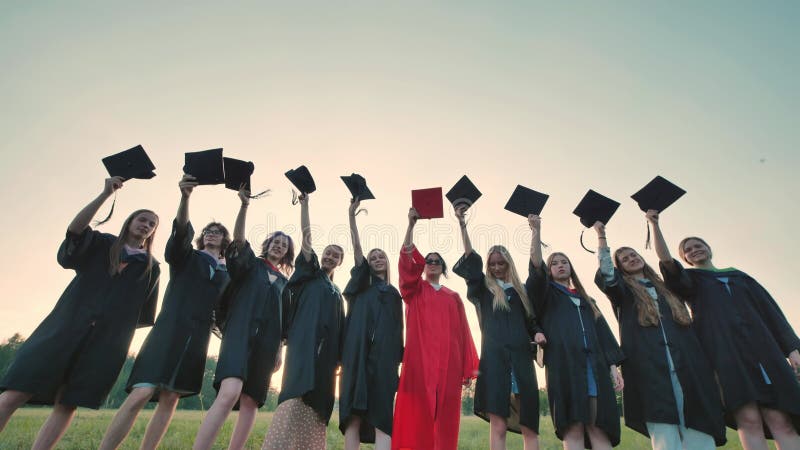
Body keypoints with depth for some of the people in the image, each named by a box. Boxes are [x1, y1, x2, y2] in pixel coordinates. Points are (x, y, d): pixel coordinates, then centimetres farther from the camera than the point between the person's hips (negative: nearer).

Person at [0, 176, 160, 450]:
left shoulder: (151, 267, 14)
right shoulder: (101, 244, 13)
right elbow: (74, 229, -10)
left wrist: (119, 324, 0)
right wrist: (106, 194, -18)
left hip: (108, 341, 1)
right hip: (67, 325, 0)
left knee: (66, 405, -2)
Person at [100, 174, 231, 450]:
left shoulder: (227, 272, 17)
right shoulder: (185, 257, 9)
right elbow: (181, 231, -12)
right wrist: (185, 197, -30)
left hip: (198, 339, 3)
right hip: (170, 330, -3)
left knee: (170, 400, 4)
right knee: (141, 395, -14)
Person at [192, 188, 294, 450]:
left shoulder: (283, 282, 21)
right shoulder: (251, 263, 13)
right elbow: (238, 239, -6)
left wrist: (279, 350, 11)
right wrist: (244, 204, -19)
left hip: (267, 340, 4)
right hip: (241, 331, -4)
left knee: (251, 401, 2)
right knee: (230, 393, -24)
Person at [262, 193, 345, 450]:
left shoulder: (337, 293, 23)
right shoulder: (309, 273, 12)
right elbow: (306, 237, 2)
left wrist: (340, 357, 12)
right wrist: (304, 203, -1)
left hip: (326, 351, 5)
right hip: (304, 344, -5)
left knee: (316, 405, 2)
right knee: (297, 396, -21)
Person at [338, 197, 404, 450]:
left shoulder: (394, 293, 23)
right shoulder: (362, 284, 18)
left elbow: (398, 328, 16)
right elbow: (356, 248, 8)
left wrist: (397, 358, 4)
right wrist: (351, 215, 2)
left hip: (384, 355, 1)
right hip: (359, 352, -1)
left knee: (382, 415, -8)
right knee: (353, 413, -9)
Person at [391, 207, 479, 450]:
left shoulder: (454, 297, 18)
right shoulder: (415, 290, 12)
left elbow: (463, 333, 12)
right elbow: (407, 258, -4)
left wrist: (468, 367, 4)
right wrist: (411, 223, -12)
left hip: (448, 361, 2)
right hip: (419, 359, -2)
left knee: (445, 418, 3)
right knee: (417, 414, -5)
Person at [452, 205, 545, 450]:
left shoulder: (520, 290, 18)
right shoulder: (484, 288, 10)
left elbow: (532, 319, 18)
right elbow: (471, 260, -2)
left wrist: (538, 332, -6)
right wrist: (462, 224, -9)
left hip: (521, 357, 3)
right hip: (494, 358, -2)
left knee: (529, 425, 3)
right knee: (498, 424, -4)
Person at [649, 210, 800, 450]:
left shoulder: (737, 274, 26)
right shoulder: (689, 278, 16)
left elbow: (769, 308, 18)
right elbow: (666, 260, -6)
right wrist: (655, 225, -14)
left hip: (759, 344, 3)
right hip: (721, 347, -3)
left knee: (780, 420, -9)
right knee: (748, 419, -14)